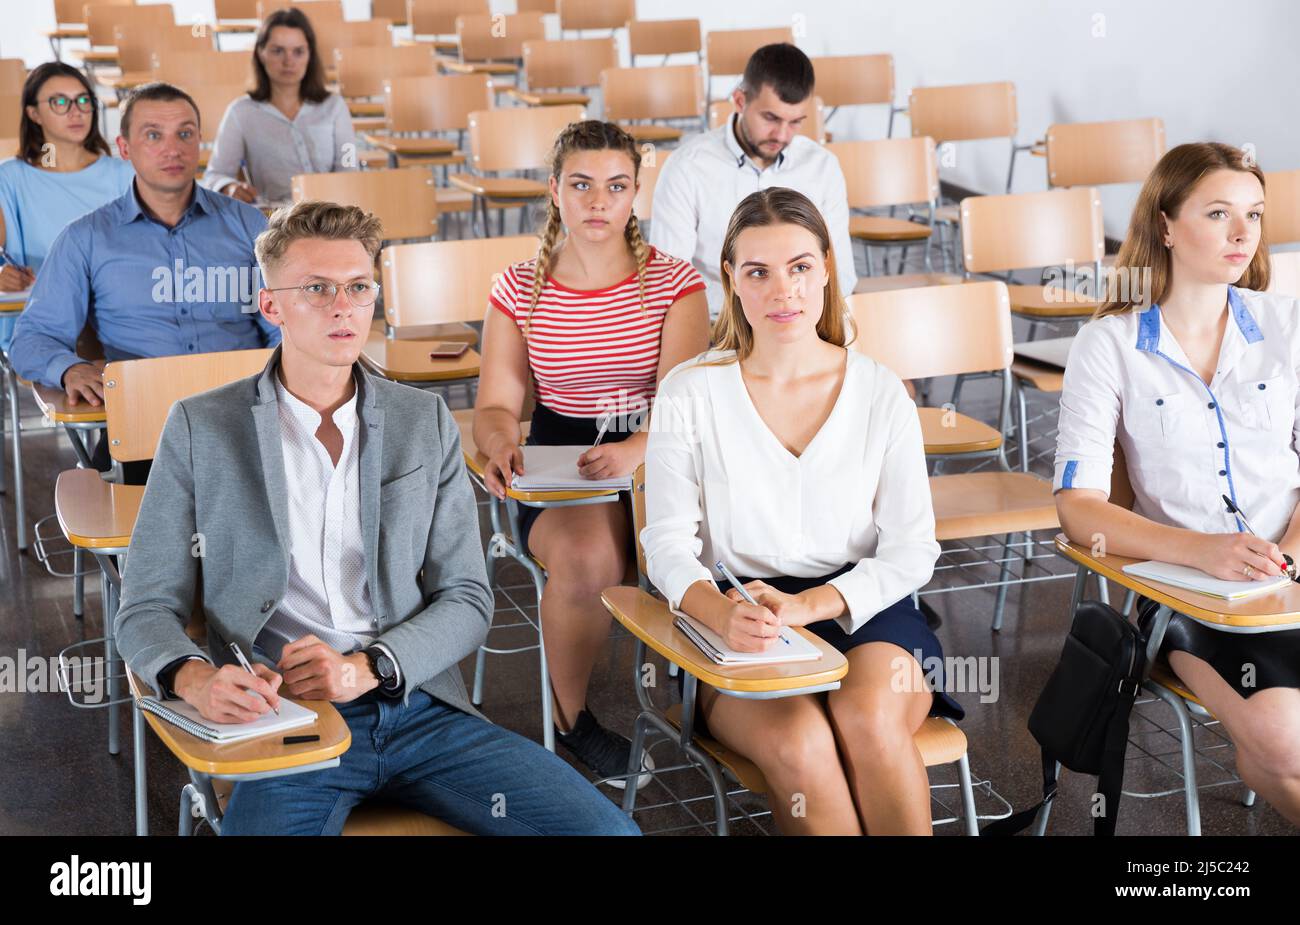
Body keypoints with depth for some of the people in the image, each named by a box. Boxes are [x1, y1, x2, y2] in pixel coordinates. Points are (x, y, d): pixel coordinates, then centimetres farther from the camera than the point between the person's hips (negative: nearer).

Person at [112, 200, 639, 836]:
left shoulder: (426, 421, 11)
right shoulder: (201, 428, 6)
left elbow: (467, 599, 7)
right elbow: (147, 609, 5)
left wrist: (368, 667, -11)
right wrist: (195, 678, -18)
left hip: (420, 707, 3)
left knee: (607, 829, -14)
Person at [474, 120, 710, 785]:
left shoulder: (674, 281, 2)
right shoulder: (519, 289, 6)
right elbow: (496, 404, 4)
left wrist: (637, 450, -33)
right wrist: (501, 444, -22)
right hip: (558, 468, 0)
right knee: (588, 555, -35)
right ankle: (571, 719, -7)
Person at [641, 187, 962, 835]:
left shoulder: (880, 393, 3)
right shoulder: (689, 393, 0)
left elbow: (912, 551, 0)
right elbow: (668, 545, -4)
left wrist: (807, 605, -17)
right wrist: (722, 615, -26)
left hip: (864, 614, 1)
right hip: (740, 631, -1)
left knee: (870, 717, -32)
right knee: (800, 742, -31)